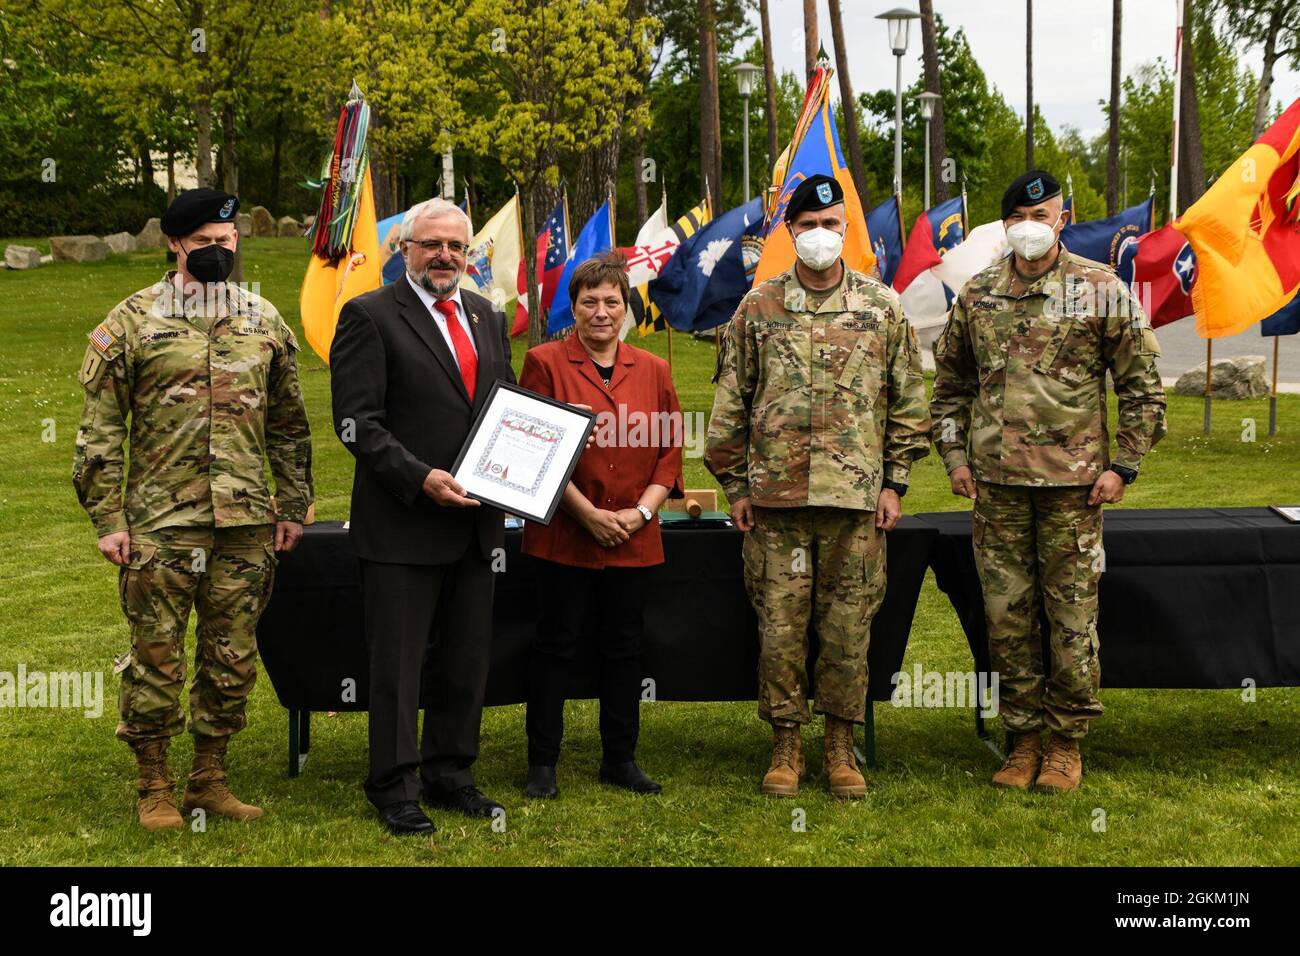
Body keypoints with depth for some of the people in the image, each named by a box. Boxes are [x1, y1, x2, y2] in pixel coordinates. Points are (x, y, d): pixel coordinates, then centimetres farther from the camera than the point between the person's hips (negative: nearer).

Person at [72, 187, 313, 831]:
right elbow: (100, 429, -1)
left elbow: (288, 424, 16)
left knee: (233, 657, 9)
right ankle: (153, 786, 17)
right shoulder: (132, 321, -1)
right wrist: (107, 519, -6)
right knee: (155, 657, 2)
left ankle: (209, 779, 23)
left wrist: (293, 505, 12)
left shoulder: (265, 321, 11)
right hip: (160, 523, -3)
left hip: (246, 523, 4)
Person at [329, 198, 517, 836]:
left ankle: (449, 776, 26)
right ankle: (394, 789, 14)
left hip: (475, 519, 6)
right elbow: (356, 421, -12)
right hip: (402, 523, -6)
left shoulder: (489, 318, 14)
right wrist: (421, 478, -21)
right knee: (397, 666, 2)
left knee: (465, 662, 13)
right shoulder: (369, 316, -6)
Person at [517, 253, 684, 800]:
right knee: (556, 644, 3)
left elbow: (670, 448, 9)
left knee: (624, 646, 10)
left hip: (634, 537, 4)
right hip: (563, 534, -3)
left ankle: (621, 759, 22)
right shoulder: (545, 363, -2)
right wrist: (588, 513, -12)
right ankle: (543, 763, 13)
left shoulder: (653, 370, 9)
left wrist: (643, 509, -6)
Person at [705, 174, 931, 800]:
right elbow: (730, 403, 8)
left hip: (856, 495, 0)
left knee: (849, 626, 5)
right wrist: (734, 485, 5)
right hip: (775, 496, 0)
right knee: (780, 625, 3)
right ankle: (786, 746, 17)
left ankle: (841, 747, 19)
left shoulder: (882, 307, 6)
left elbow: (908, 401, 9)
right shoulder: (757, 309, 6)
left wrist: (894, 481, 3)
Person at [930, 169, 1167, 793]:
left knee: (1072, 615, 2)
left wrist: (1123, 465, -4)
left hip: (1073, 482, -3)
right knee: (1006, 615, 6)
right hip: (997, 483, 3)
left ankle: (1067, 742, 15)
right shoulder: (977, 296, 9)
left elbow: (1141, 384, 2)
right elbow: (950, 383, 19)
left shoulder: (1101, 290, 0)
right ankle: (1024, 737, 19)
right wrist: (954, 456, 9)